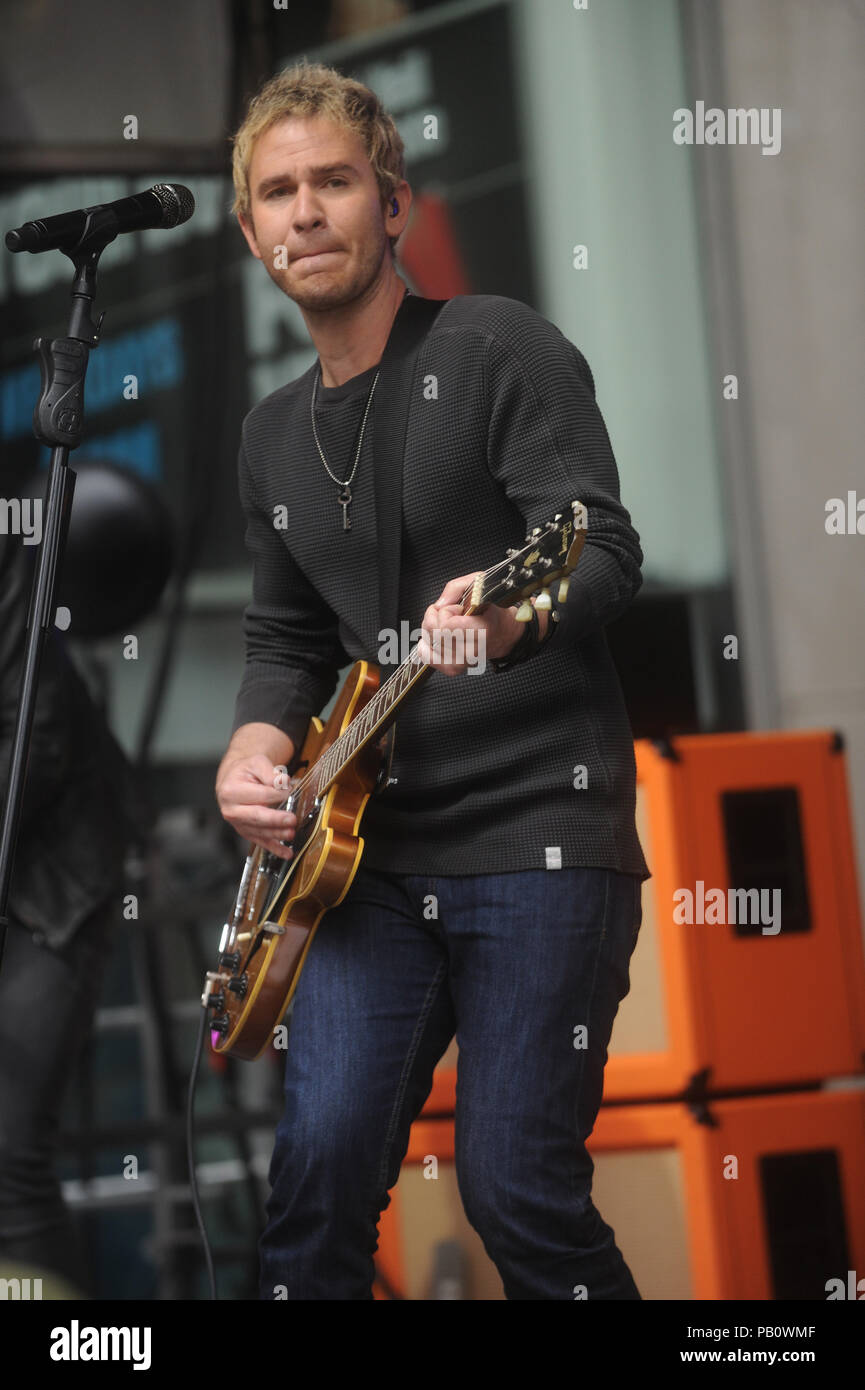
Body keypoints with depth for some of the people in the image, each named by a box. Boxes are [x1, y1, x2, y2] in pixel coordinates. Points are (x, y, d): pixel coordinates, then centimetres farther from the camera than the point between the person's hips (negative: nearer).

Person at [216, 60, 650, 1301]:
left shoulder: (498, 349, -3)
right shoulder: (274, 435, 18)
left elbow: (606, 551, -13)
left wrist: (514, 615, -35)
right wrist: (259, 737, 2)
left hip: (537, 826, -6)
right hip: (374, 845, 6)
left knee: (519, 1189, -10)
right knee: (323, 1167, -5)